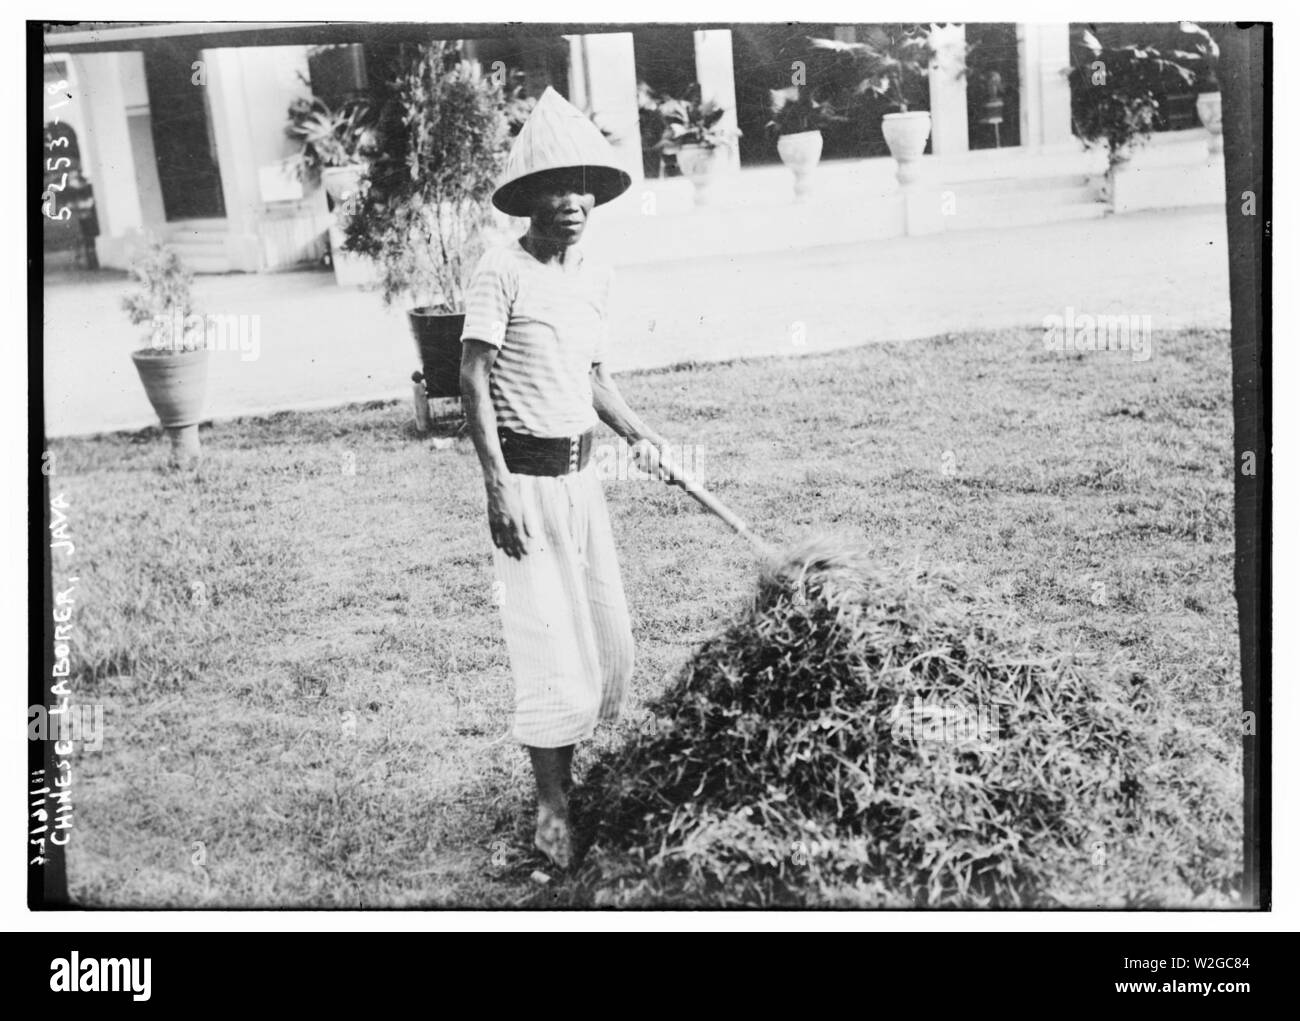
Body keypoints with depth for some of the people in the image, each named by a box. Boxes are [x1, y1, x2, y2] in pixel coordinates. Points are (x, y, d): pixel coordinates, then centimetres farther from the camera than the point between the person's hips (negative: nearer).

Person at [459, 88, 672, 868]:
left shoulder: (597, 278, 10)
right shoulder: (501, 273, -12)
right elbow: (473, 380, -14)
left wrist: (639, 434, 4)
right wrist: (499, 486, -20)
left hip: (583, 473, 7)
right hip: (527, 476, -7)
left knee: (608, 636, 12)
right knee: (547, 639, -3)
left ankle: (569, 768, 32)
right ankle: (551, 808, 11)